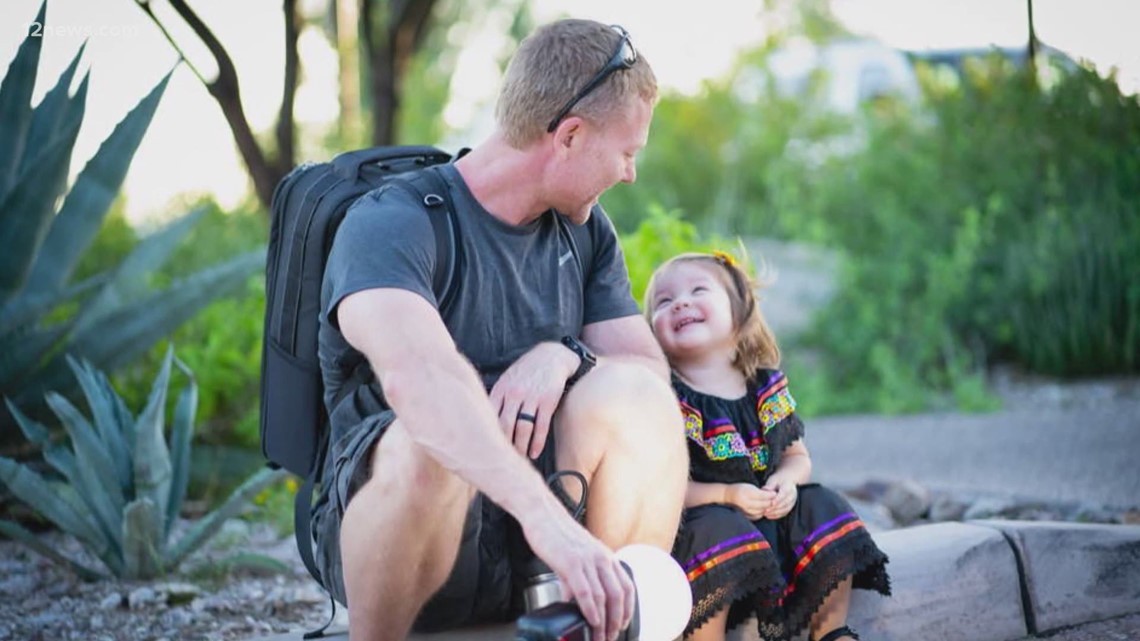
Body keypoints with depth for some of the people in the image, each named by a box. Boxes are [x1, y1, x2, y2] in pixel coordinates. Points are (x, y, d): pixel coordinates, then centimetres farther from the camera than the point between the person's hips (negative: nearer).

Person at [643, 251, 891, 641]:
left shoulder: (767, 386, 8)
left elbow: (797, 455, 14)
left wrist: (787, 481, -10)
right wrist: (725, 496, -25)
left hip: (771, 512, 6)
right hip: (700, 517, -6)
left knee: (824, 508, -6)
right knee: (718, 531, -35)